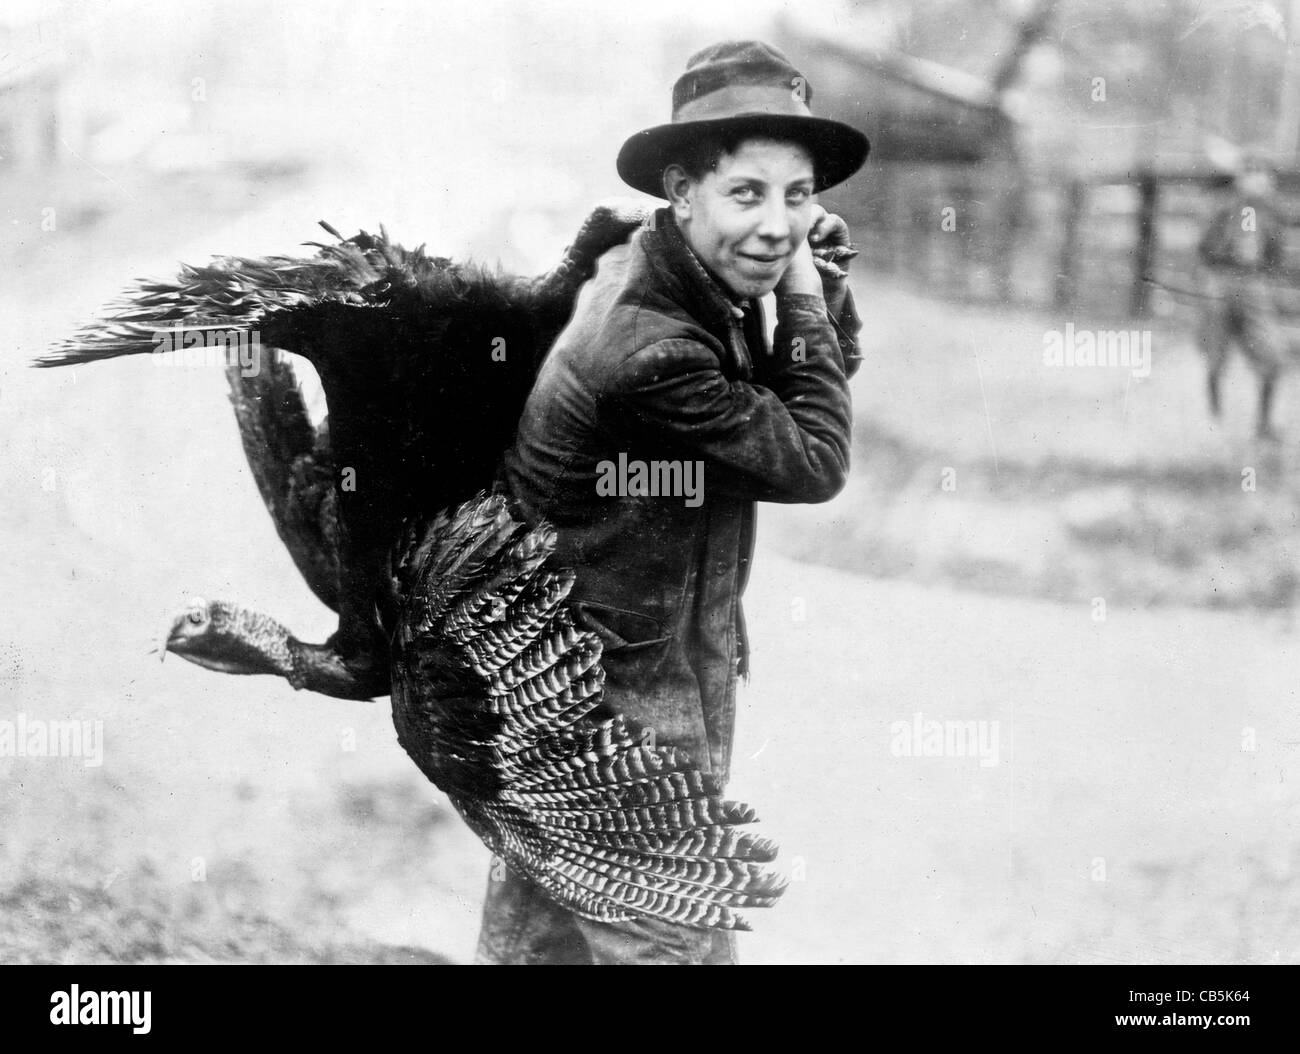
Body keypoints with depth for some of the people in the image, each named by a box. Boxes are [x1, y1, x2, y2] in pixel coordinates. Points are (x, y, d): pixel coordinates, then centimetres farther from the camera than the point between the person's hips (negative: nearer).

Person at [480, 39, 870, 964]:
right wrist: (804, 301, -16)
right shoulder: (648, 347, -30)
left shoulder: (704, 283, -2)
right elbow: (816, 463, -21)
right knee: (672, 939, 2)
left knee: (539, 928, 23)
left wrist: (820, 280, -9)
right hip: (618, 691, -9)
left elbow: (835, 371, 8)